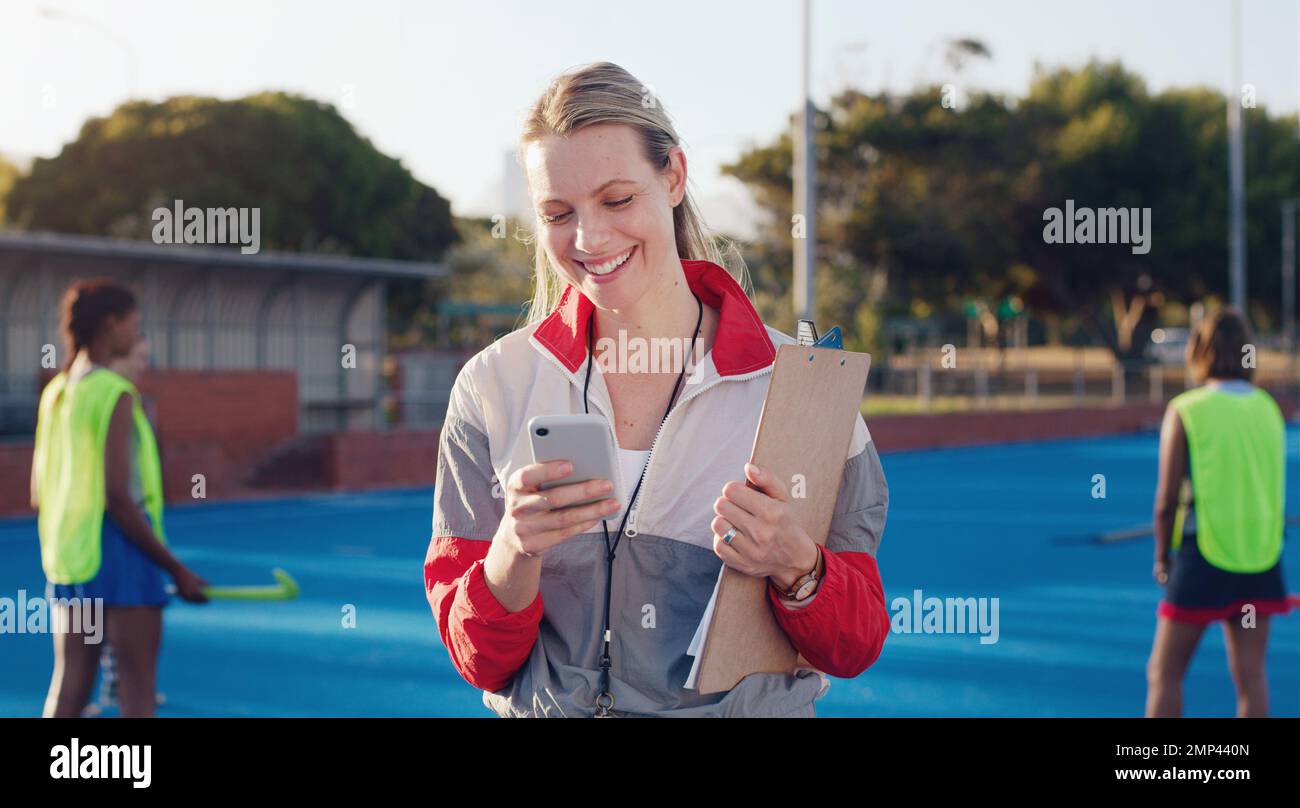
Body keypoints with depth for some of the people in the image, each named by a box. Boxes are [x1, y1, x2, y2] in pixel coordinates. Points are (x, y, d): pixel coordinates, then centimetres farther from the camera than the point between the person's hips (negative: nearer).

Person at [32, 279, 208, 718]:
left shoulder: (55, 392, 10)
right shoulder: (116, 394, -14)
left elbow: (39, 495, 13)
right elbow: (119, 498, -19)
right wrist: (176, 569, -14)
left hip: (66, 561, 8)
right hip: (118, 555, -8)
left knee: (69, 686, 11)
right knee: (137, 691, 0)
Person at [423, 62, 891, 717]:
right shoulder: (494, 387, 0)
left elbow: (856, 650, 1)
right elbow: (479, 662, -1)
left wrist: (794, 569, -17)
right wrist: (514, 552, -18)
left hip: (749, 710, -1)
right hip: (543, 712, 2)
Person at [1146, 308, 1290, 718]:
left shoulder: (1185, 411, -8)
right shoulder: (1269, 409, 5)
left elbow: (1167, 501, -9)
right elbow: (1274, 491, 11)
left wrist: (1162, 556, 5)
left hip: (1204, 559, -4)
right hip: (1262, 560, 4)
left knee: (1164, 674, 5)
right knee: (1251, 675, 7)